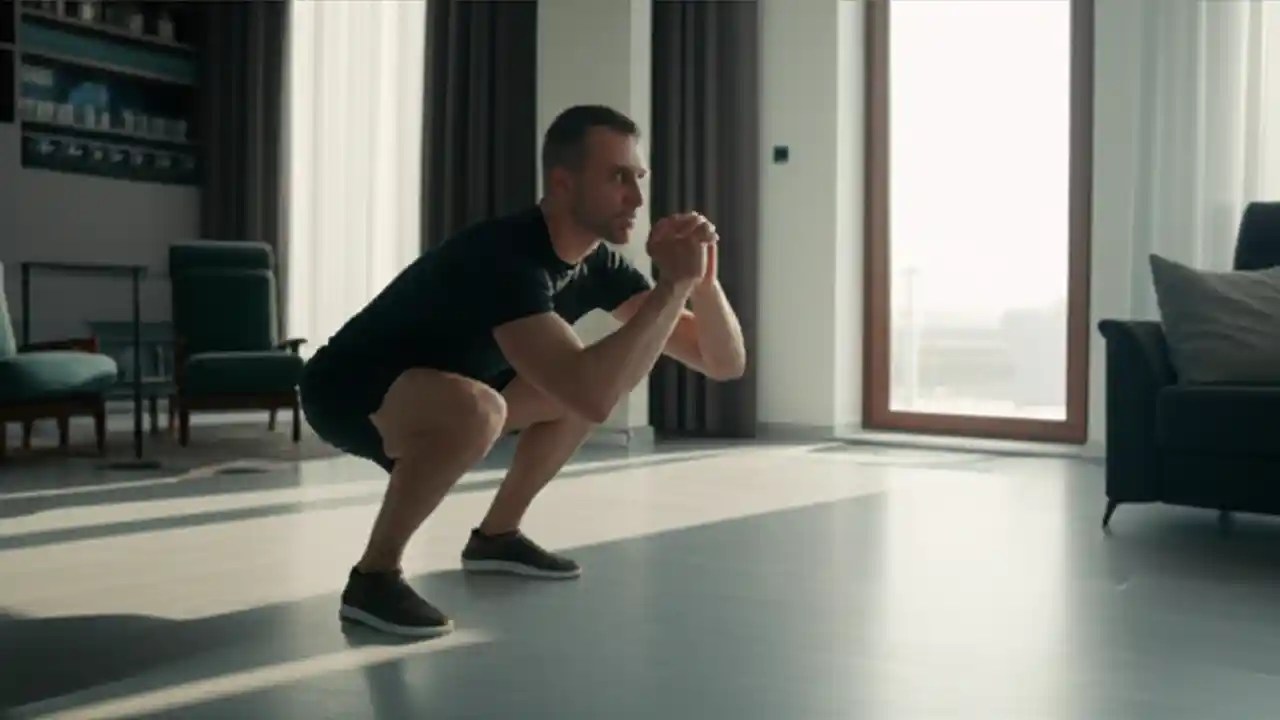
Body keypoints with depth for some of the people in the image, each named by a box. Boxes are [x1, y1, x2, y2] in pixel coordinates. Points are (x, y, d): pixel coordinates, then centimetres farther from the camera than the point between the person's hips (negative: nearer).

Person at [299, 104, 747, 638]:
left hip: (440, 387, 8)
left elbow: (725, 362, -8)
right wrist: (675, 283, -38)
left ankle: (496, 535, 17)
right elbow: (592, 396, -45)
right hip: (348, 391, -8)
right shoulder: (506, 257, -32)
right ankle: (373, 576, -16)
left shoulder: (599, 265, -7)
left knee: (599, 378, 6)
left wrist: (703, 280, -27)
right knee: (477, 409, -38)